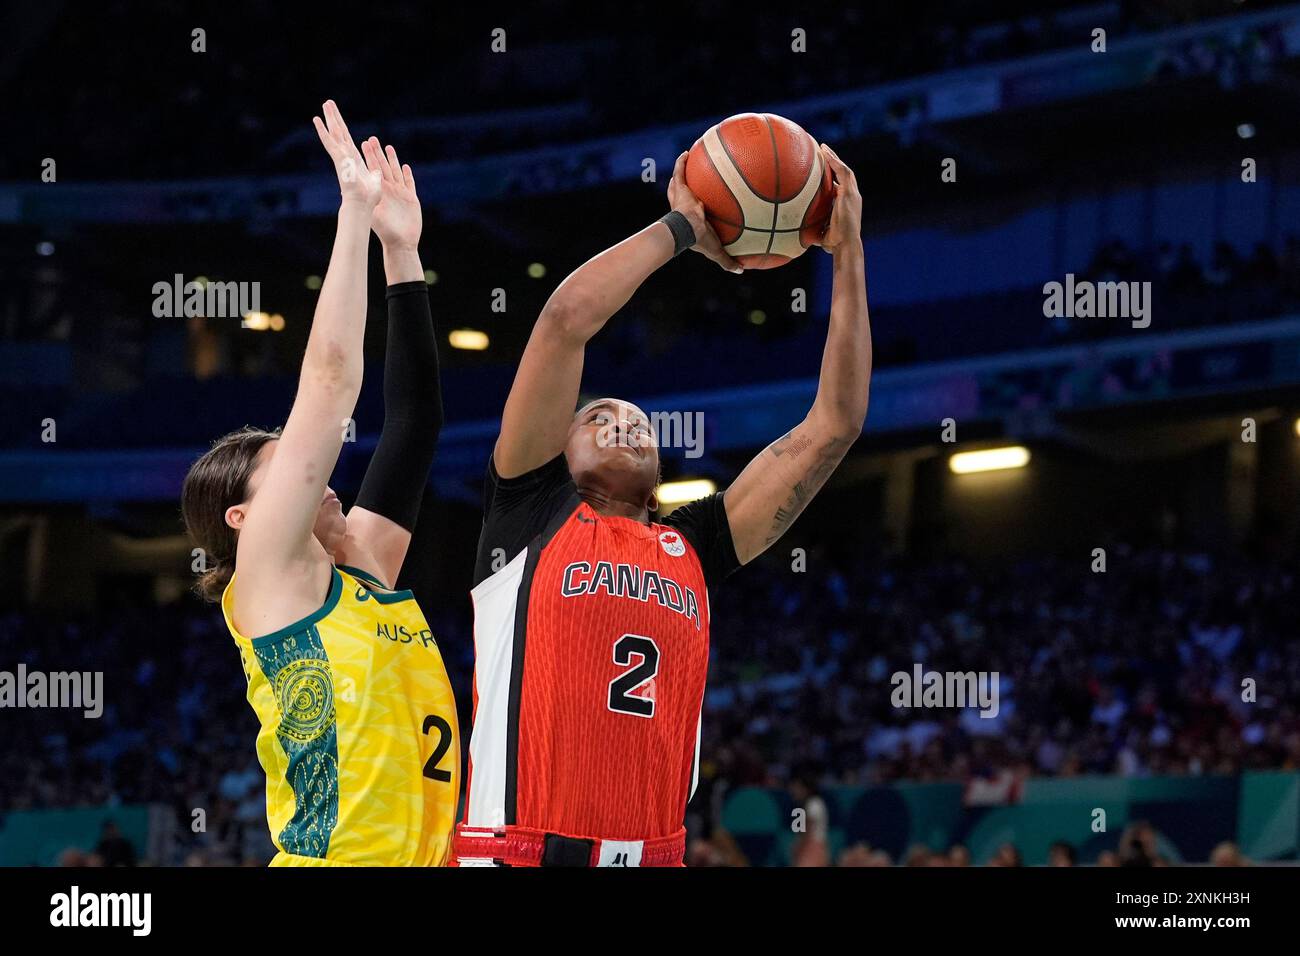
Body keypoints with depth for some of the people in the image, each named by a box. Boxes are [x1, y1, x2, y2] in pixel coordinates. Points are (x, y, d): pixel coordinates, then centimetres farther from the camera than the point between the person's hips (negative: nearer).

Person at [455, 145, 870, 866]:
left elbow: (834, 425, 17)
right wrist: (682, 227, 9)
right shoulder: (532, 516, 8)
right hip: (521, 848, -4)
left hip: (654, 852, 4)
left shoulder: (694, 548, 17)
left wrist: (848, 254, 14)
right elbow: (568, 316, -1)